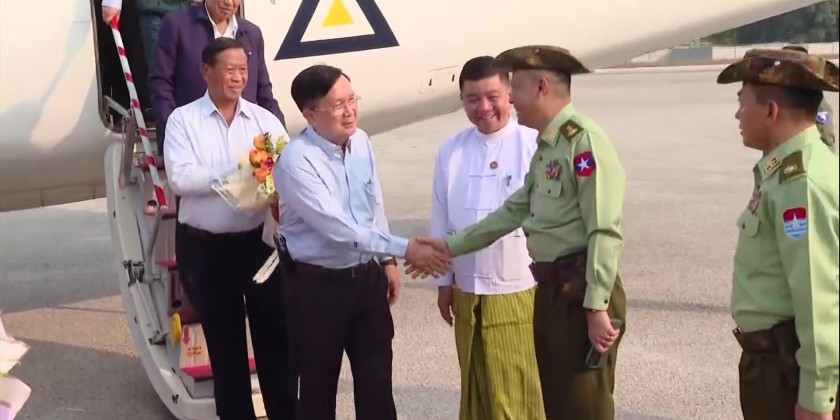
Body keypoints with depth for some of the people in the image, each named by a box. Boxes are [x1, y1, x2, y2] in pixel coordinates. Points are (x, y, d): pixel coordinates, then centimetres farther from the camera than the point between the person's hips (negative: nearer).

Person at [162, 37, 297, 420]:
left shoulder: (264, 119, 5)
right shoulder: (182, 120, -1)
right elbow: (180, 179, -15)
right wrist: (236, 169, -19)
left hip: (261, 242, 1)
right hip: (205, 248, -1)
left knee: (274, 333, 8)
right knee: (224, 340, 12)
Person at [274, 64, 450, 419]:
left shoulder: (361, 141, 0)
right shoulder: (296, 161, -22)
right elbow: (338, 228, -28)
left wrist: (387, 261, 14)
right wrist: (405, 250, -30)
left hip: (366, 276, 6)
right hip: (317, 285, -6)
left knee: (376, 380, 13)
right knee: (319, 386, 9)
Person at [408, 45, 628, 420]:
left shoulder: (585, 141, -16)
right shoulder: (545, 146, 15)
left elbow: (605, 233, -21)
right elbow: (515, 210, 22)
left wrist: (597, 308, -24)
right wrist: (452, 246, 22)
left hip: (581, 293, -9)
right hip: (549, 289, 10)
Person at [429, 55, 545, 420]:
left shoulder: (534, 146, -12)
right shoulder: (451, 150, 2)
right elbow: (442, 219, 8)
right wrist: (444, 280, 11)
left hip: (520, 292, -4)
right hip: (468, 293, 4)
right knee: (476, 390, 17)